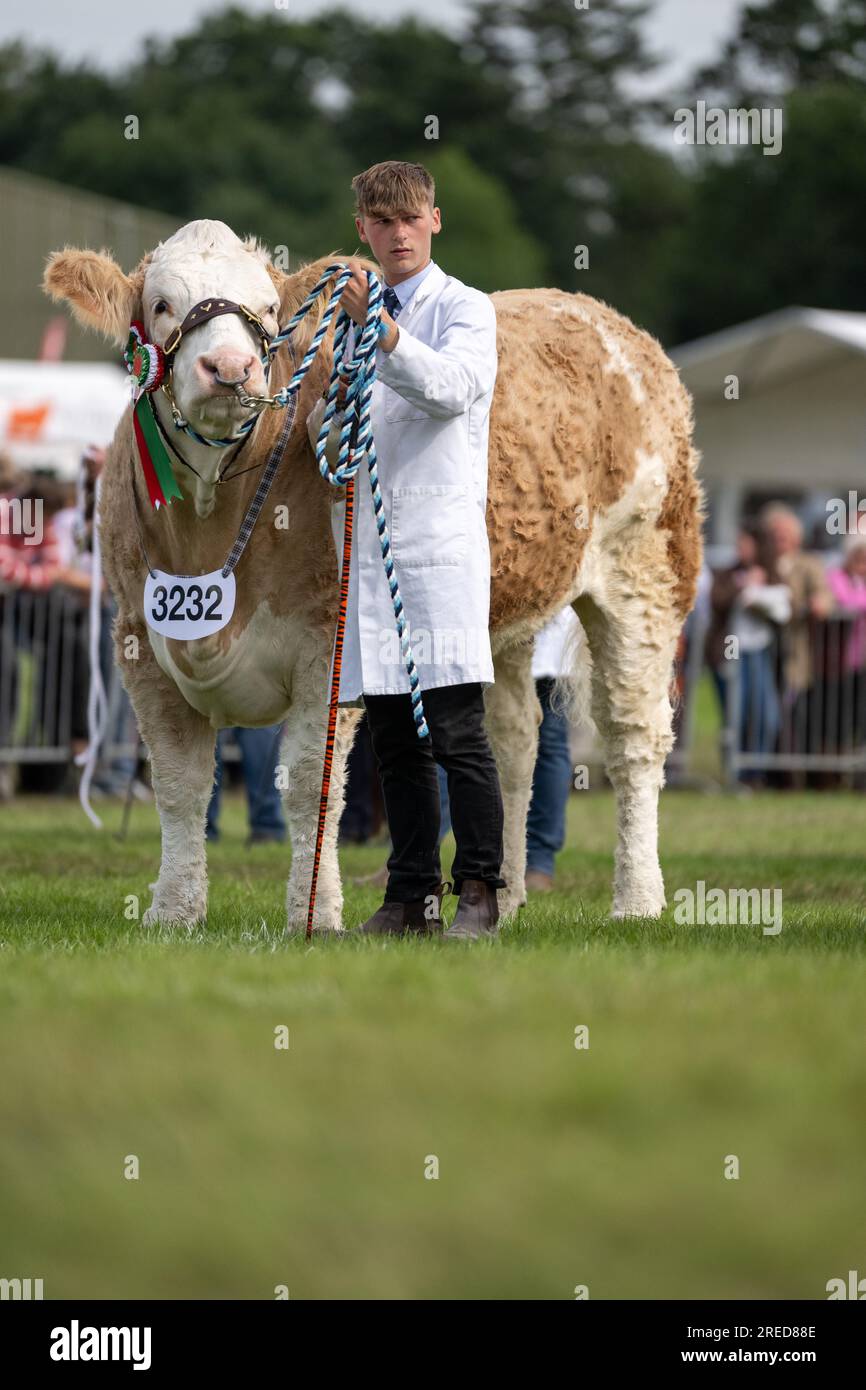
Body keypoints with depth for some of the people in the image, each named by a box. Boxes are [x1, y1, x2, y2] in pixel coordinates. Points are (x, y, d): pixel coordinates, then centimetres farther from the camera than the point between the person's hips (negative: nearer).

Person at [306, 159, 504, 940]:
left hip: (442, 542, -6)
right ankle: (412, 895, 11)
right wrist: (324, 426, 7)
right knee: (394, 740, 7)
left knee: (457, 734, -10)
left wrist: (379, 327, -33)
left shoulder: (465, 310, 1)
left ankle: (479, 891, -6)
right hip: (371, 546, 6)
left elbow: (454, 386, -20)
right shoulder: (356, 318, 20)